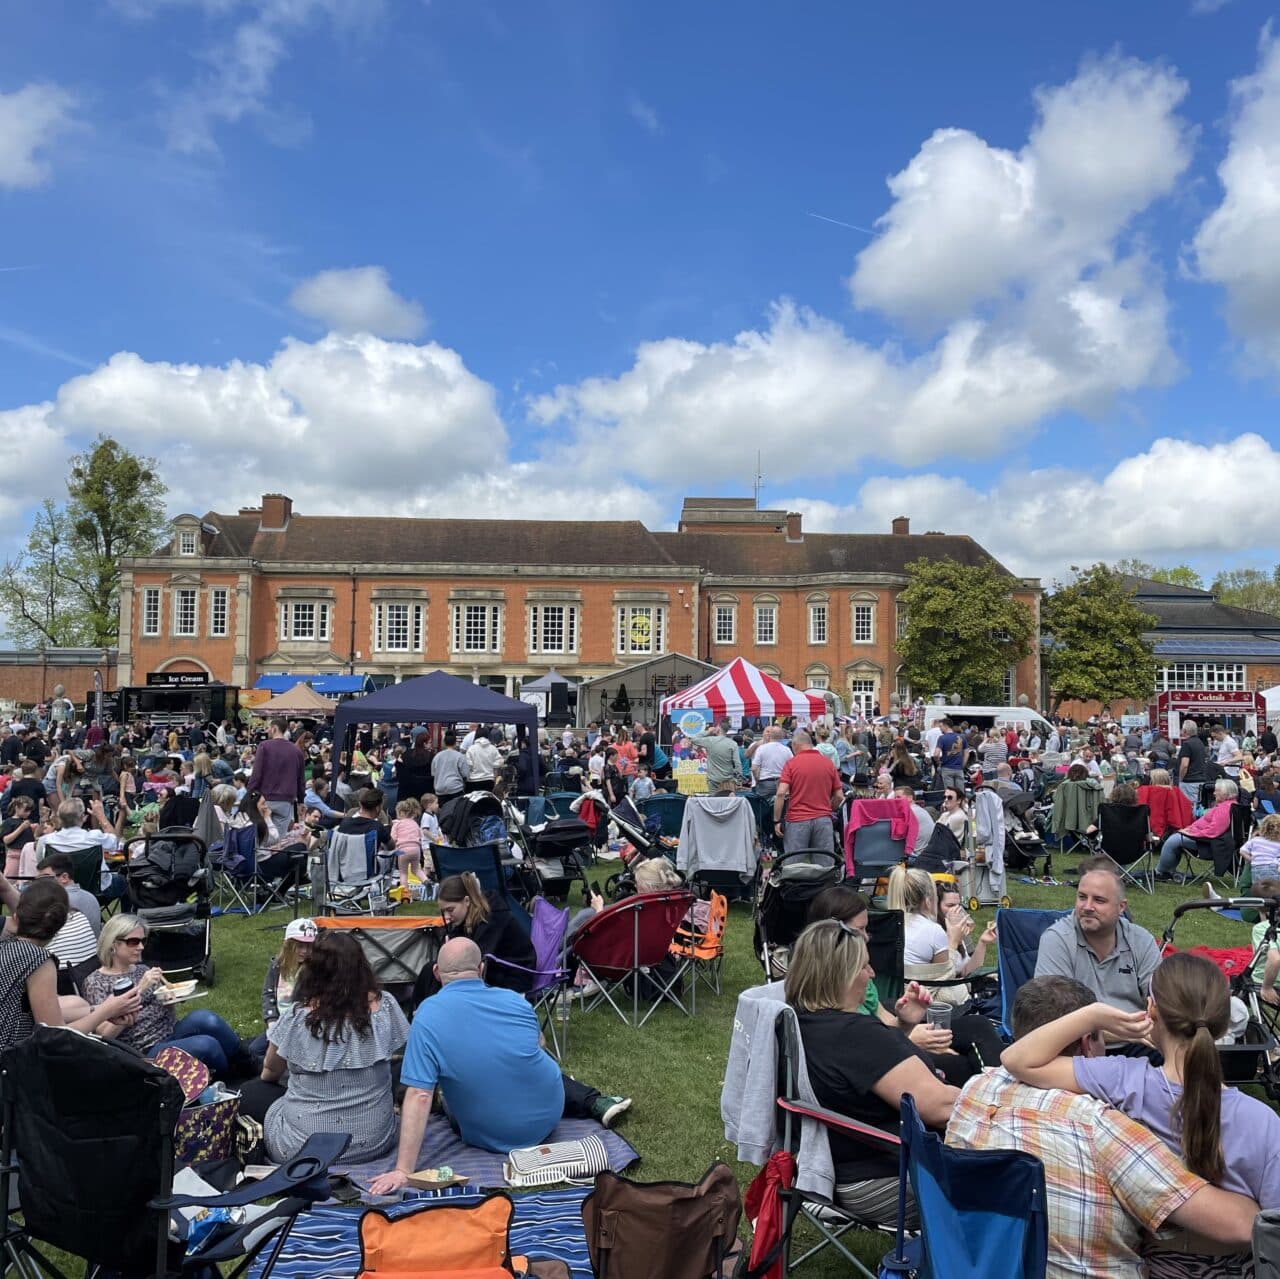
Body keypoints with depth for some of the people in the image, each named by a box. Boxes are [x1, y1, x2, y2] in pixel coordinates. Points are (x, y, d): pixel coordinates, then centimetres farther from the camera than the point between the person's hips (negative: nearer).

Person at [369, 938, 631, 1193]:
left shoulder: (427, 1017, -19)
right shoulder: (514, 1000, -10)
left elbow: (419, 1096, -24)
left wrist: (403, 1170, -21)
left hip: (490, 1138, -2)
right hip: (548, 1118, 2)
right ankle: (594, 1104, 27)